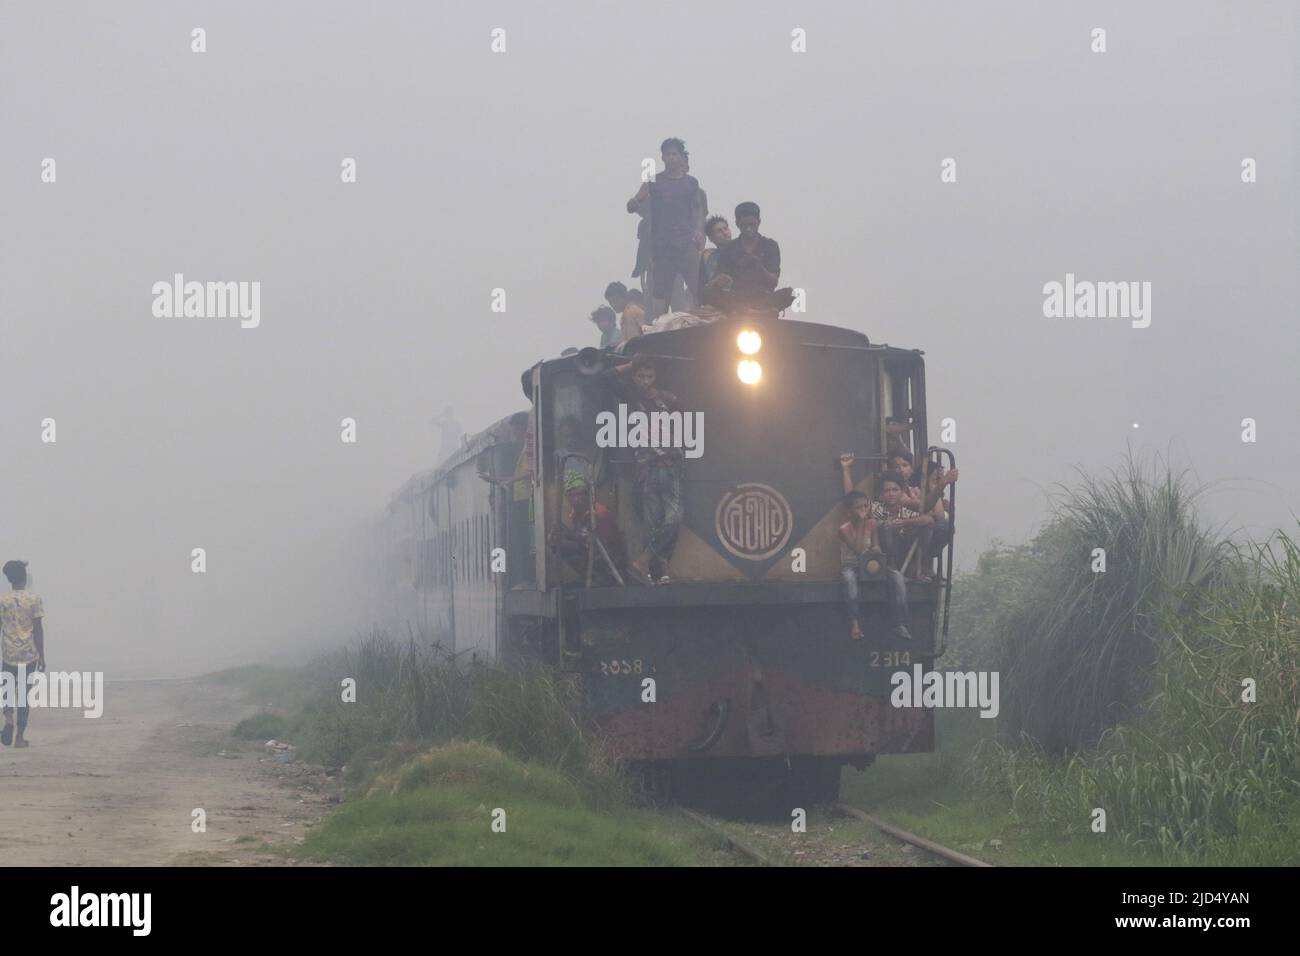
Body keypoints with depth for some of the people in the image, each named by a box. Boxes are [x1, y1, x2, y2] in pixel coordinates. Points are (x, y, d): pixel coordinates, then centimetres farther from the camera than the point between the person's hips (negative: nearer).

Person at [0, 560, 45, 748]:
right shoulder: (34, 599, -5)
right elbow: (38, 630, -6)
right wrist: (41, 656, 1)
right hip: (29, 654, -1)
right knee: (24, 693, 6)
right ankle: (20, 736, 4)